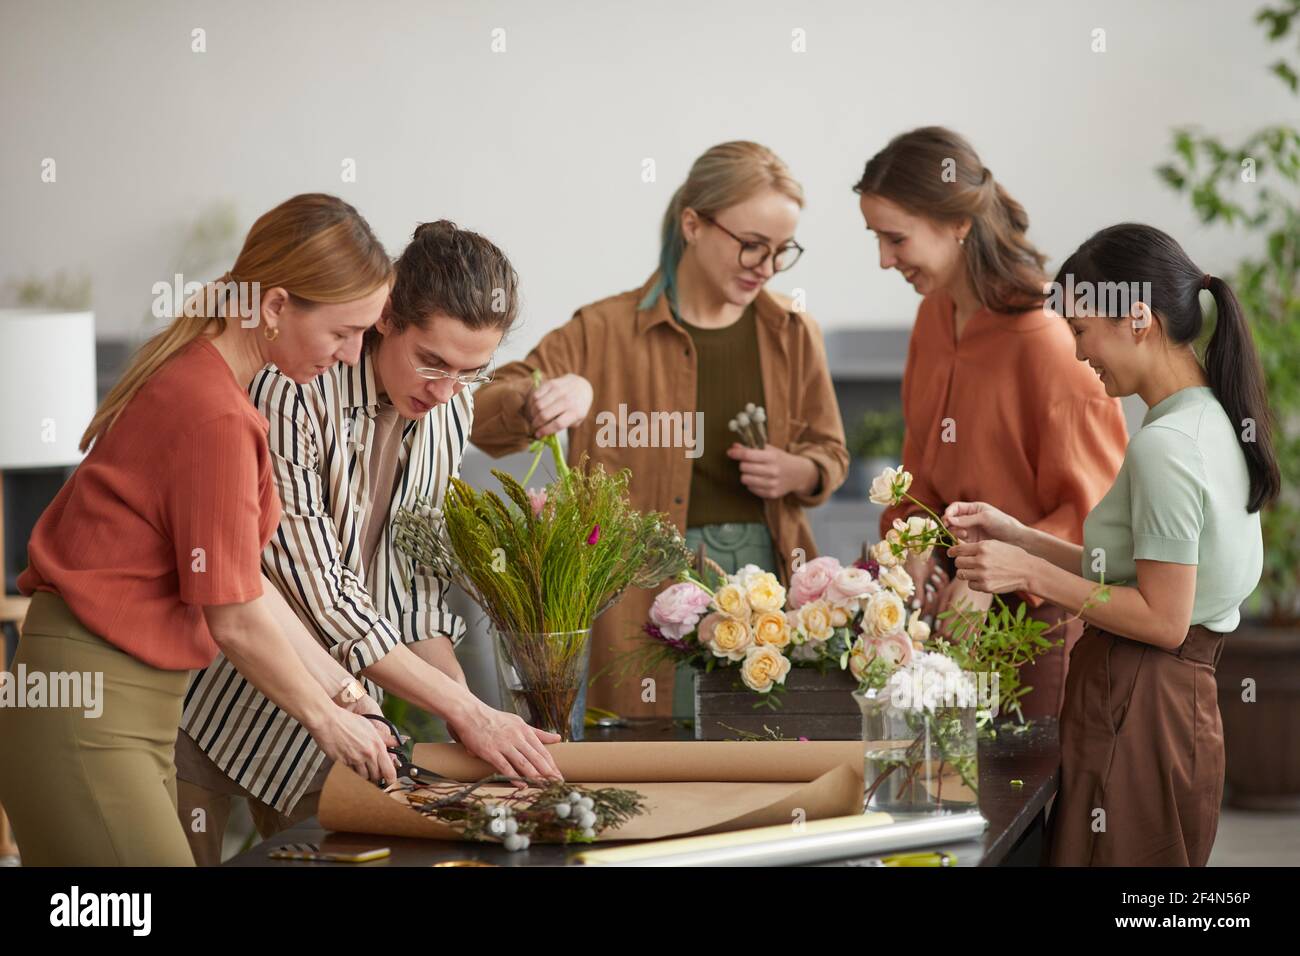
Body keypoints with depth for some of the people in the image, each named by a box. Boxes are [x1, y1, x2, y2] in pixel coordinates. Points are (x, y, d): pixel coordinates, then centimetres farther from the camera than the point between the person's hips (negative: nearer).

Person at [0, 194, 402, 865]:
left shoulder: (197, 374, 10)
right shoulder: (214, 415, -20)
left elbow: (239, 571, 14)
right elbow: (234, 620, -14)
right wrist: (327, 719, -1)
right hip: (86, 707, -10)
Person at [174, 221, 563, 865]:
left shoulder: (450, 410, -2)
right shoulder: (290, 390, -24)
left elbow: (417, 583, 5)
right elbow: (316, 592, -27)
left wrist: (469, 709, -9)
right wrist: (467, 711, -27)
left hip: (333, 712, 6)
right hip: (221, 707, -6)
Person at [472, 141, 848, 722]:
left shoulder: (793, 335, 8)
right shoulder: (607, 332, -3)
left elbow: (830, 452, 18)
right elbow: (484, 420, -8)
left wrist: (796, 473, -6)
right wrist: (549, 396, -30)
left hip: (766, 577, 3)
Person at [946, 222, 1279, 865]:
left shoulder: (1164, 444, -17)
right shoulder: (1212, 421, 13)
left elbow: (1162, 619, -18)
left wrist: (1031, 574, -13)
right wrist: (1016, 537, 12)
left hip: (1134, 710, -10)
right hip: (1185, 702, 10)